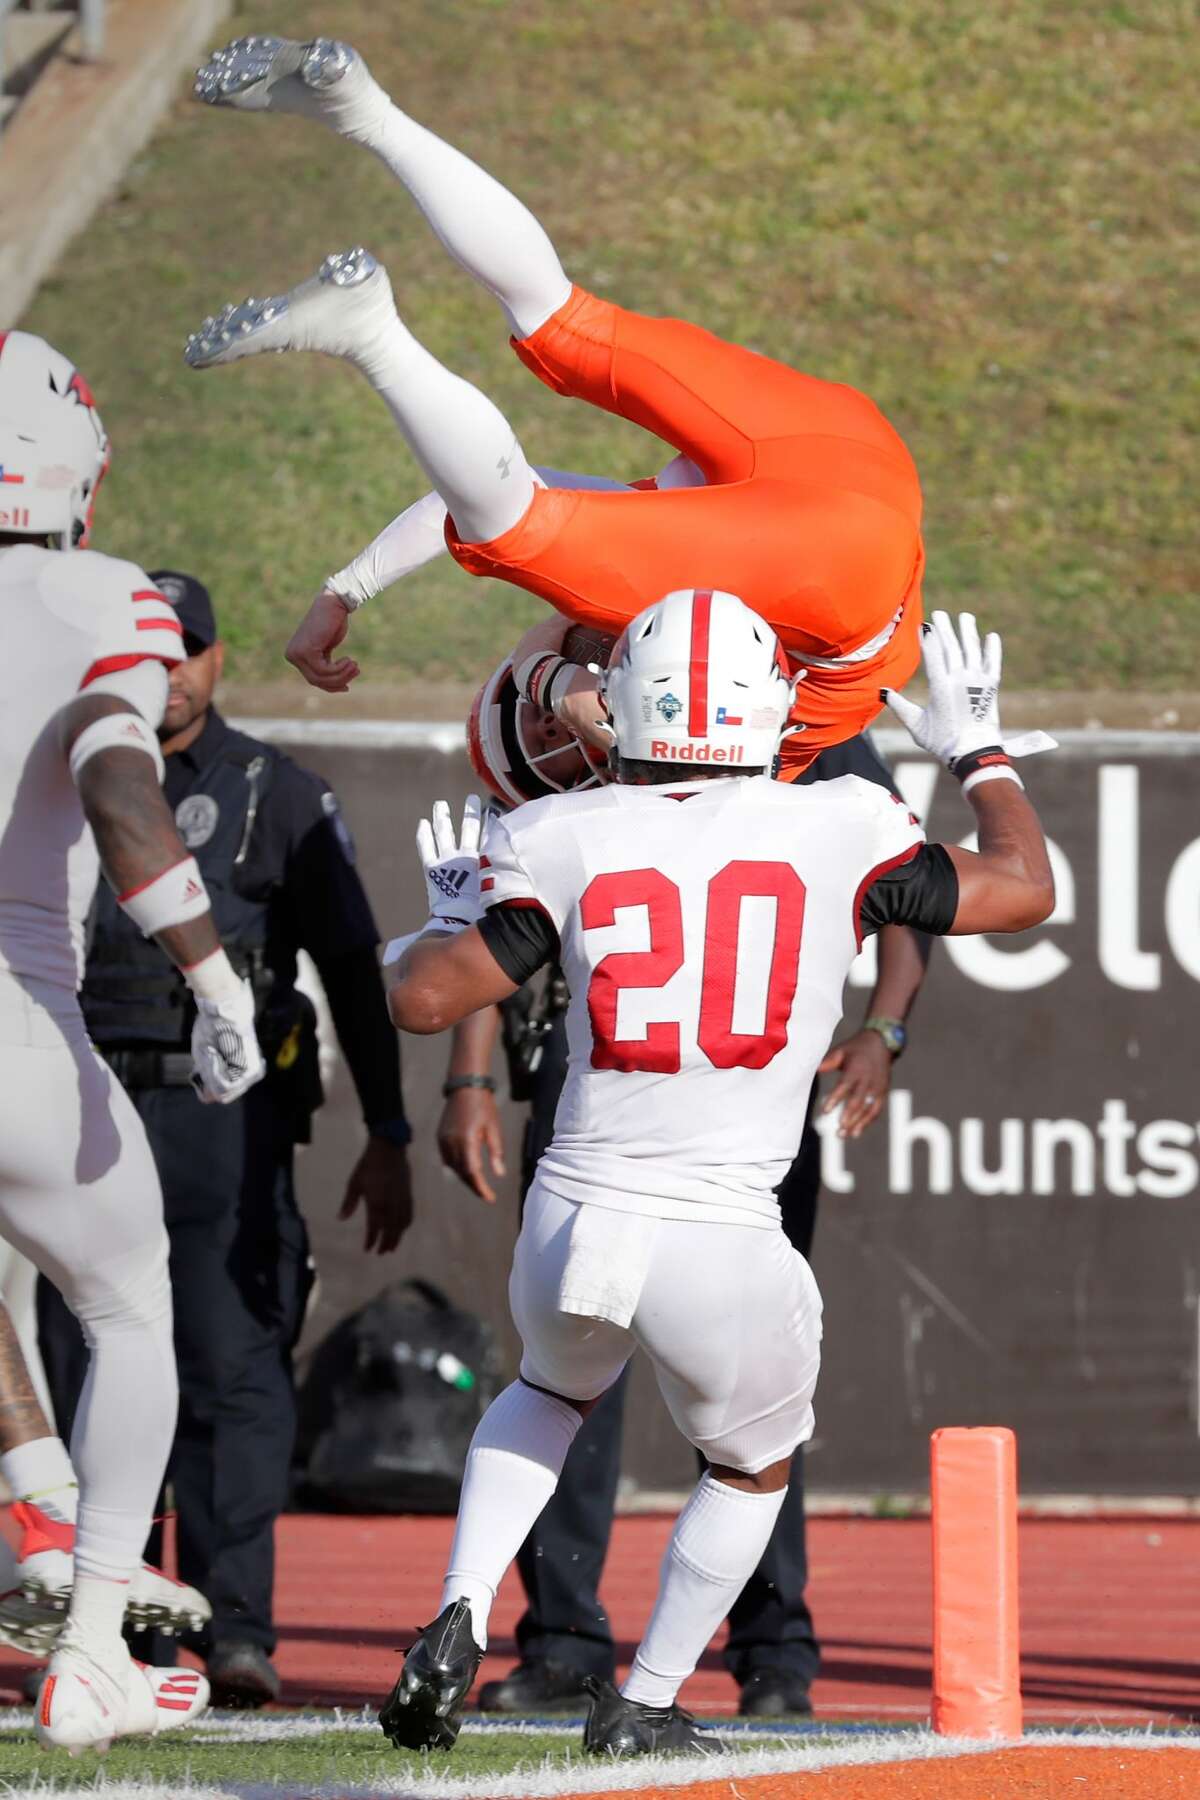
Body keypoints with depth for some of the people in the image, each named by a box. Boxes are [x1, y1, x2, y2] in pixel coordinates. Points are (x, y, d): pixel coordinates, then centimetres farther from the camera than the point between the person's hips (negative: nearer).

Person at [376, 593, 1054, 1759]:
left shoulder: (566, 842, -2)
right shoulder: (839, 832, -2)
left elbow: (422, 1000, -4)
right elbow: (1023, 891, 11)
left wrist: (450, 915, 18)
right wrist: (978, 755, 28)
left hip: (572, 1224, 2)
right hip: (723, 1251, -2)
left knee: (552, 1391, 35)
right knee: (751, 1469, 29)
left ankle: (457, 1620, 17)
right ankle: (643, 1710, 34)